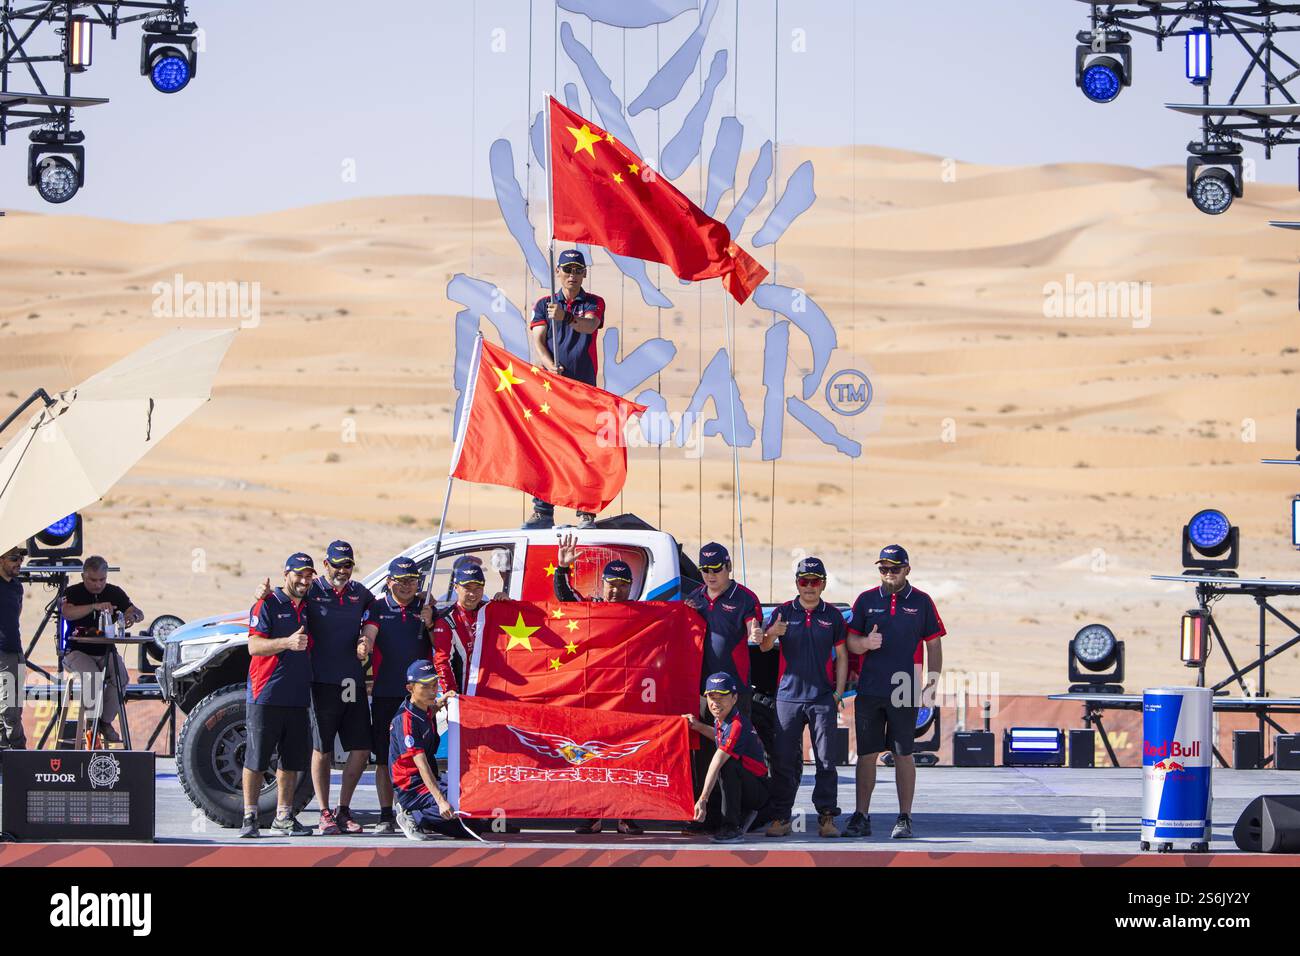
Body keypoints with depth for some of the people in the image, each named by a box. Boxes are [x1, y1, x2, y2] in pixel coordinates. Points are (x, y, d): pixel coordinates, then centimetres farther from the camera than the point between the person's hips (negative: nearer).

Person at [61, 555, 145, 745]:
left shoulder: (115, 592, 8)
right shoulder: (73, 593, -2)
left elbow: (139, 613, 2)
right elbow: (68, 613, -24)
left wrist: (133, 616, -24)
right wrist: (95, 606, -35)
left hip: (106, 652, 3)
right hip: (78, 651, -3)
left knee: (121, 677, -25)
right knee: (92, 675, -34)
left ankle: (106, 722, -11)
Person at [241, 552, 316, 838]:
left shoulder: (308, 608, 16)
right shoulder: (267, 605, -4)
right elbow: (254, 645, -15)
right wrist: (287, 642, -26)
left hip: (298, 697, 6)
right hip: (266, 695, -6)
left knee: (292, 760, 8)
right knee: (256, 760, -3)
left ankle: (284, 816, 16)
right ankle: (249, 817, 1)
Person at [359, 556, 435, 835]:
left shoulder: (426, 607, 10)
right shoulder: (378, 608, 6)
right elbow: (368, 634, -9)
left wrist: (429, 624, -13)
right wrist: (364, 646, -33)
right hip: (386, 694, -1)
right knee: (384, 758, 1)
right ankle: (386, 816, 7)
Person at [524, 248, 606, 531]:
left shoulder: (594, 303, 8)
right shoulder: (544, 304, 13)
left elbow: (590, 326, -14)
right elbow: (538, 341, 1)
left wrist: (565, 317, -35)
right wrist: (551, 367, -18)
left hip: (584, 385, -1)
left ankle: (586, 513, -3)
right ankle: (543, 512, 1)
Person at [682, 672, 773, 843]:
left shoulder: (737, 725, -26)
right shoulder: (721, 720, 2)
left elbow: (717, 764, -34)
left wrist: (703, 799, -42)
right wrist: (698, 726, 10)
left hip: (759, 790, -10)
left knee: (728, 765, -34)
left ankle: (732, 826, -28)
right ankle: (744, 815, 20)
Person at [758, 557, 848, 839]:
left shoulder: (833, 616, 8)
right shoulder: (783, 613, 6)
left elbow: (841, 656, 12)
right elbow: (763, 647, -4)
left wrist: (838, 692, 2)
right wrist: (772, 634, -27)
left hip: (823, 699, 0)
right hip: (788, 696, 0)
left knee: (826, 760, -1)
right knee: (784, 759, -1)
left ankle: (826, 816, 3)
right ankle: (780, 817, 3)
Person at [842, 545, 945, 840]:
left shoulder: (921, 602, 4)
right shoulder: (866, 600, 7)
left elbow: (933, 645, 6)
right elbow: (850, 641, 7)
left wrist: (933, 681, -4)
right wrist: (865, 643, -15)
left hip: (904, 691, -2)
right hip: (869, 691, 2)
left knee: (903, 754, 2)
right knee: (866, 754, 5)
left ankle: (904, 819, 7)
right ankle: (861, 817, 10)